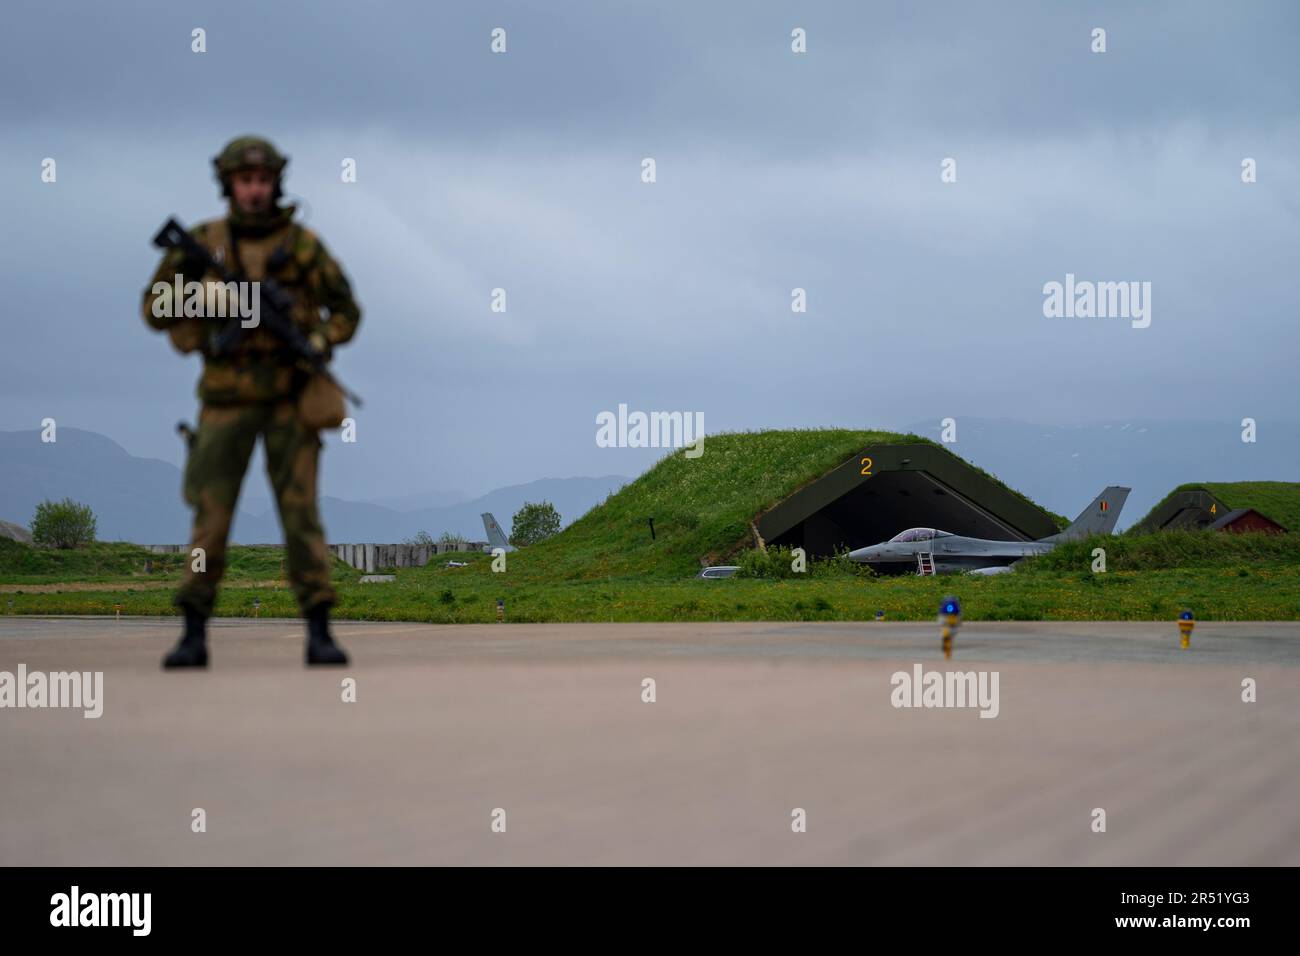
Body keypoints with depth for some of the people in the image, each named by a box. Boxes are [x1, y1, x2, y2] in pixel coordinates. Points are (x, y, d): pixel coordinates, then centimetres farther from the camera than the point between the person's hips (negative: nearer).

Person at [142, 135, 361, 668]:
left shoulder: (302, 243, 1)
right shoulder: (204, 242, 3)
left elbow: (346, 312, 5)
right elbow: (155, 312, 3)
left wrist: (319, 343, -16)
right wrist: (183, 277, -18)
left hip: (289, 395, -1)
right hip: (228, 397, 1)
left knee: (301, 510, -7)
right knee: (211, 514, -3)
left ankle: (319, 634, -5)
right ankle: (194, 637, 3)